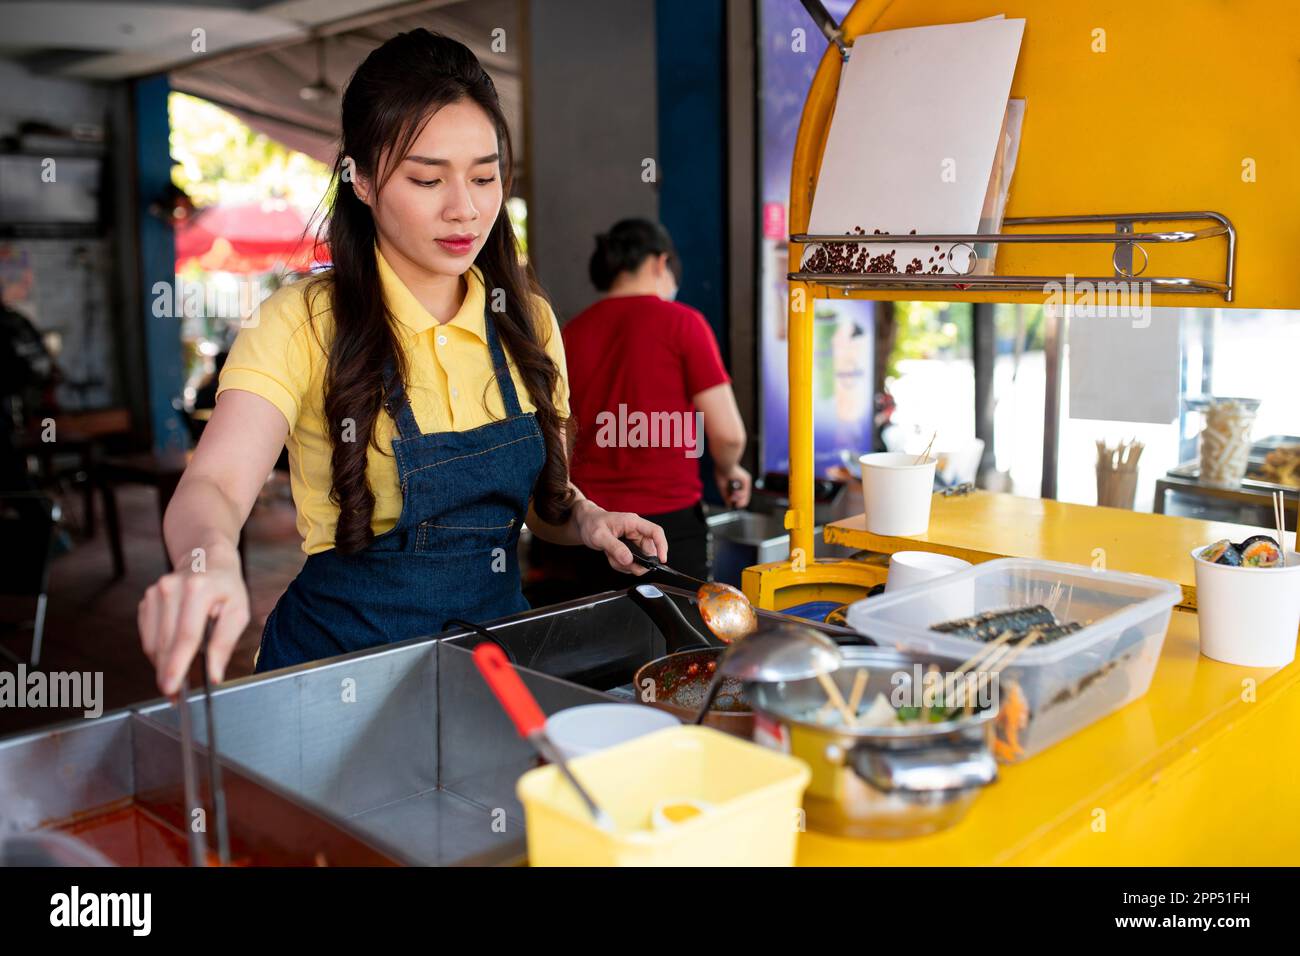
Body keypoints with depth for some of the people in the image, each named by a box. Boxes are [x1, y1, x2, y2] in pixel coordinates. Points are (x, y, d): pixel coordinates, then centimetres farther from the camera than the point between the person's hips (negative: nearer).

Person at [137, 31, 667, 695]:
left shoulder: (525, 319, 4)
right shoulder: (303, 324, -11)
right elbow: (212, 486, -25)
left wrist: (587, 521, -7)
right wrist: (209, 560, -48)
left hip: (498, 638, 4)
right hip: (344, 655, -3)